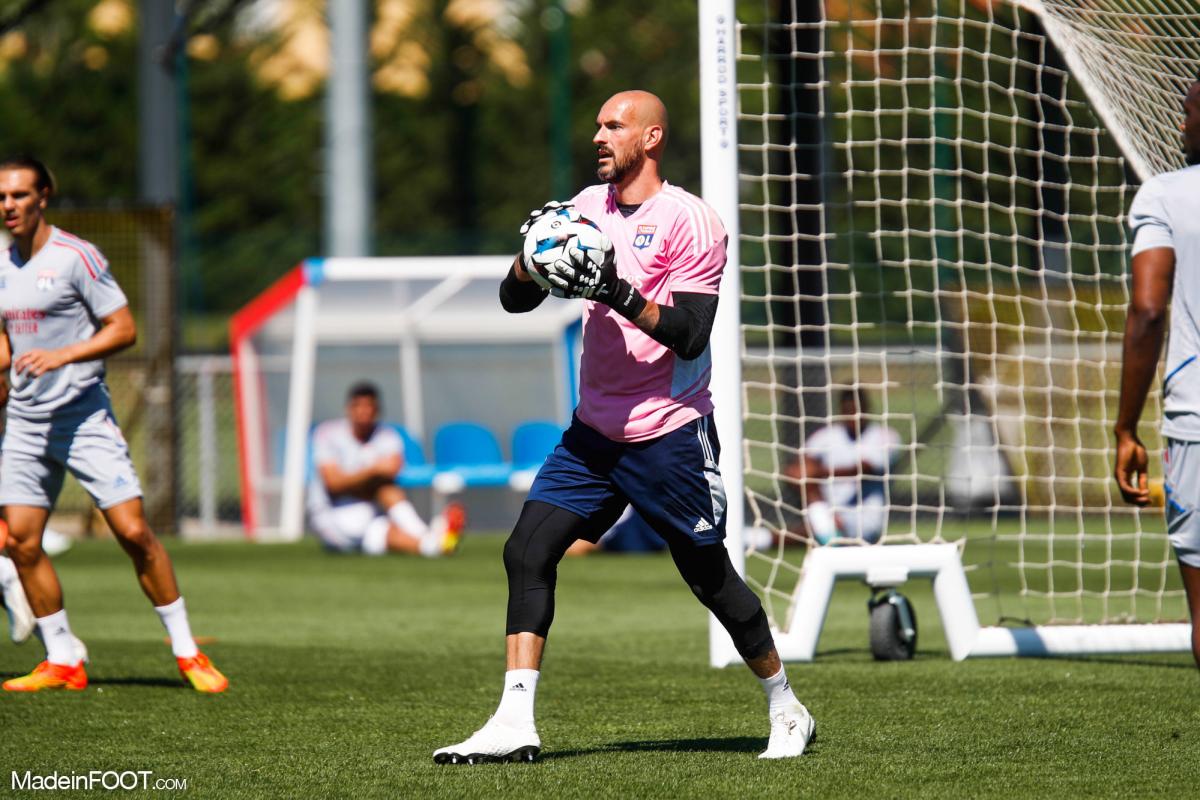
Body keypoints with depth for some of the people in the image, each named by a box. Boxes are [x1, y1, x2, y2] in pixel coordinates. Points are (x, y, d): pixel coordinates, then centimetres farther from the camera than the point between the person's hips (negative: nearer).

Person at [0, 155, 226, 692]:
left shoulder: (75, 256, -9)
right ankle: (62, 662, 9)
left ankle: (186, 652, -1)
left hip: (84, 415, -6)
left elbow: (124, 329, -11)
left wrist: (61, 356, -21)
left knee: (133, 531, -12)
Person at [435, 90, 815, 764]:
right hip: (594, 431, 6)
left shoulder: (690, 221, -10)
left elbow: (689, 335, -17)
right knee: (527, 552, -9)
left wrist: (622, 295, -30)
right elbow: (515, 300, 7)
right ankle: (515, 726, -11)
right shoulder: (588, 208, 9)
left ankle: (787, 710, 21)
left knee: (710, 576, 2)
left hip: (670, 436, -6)